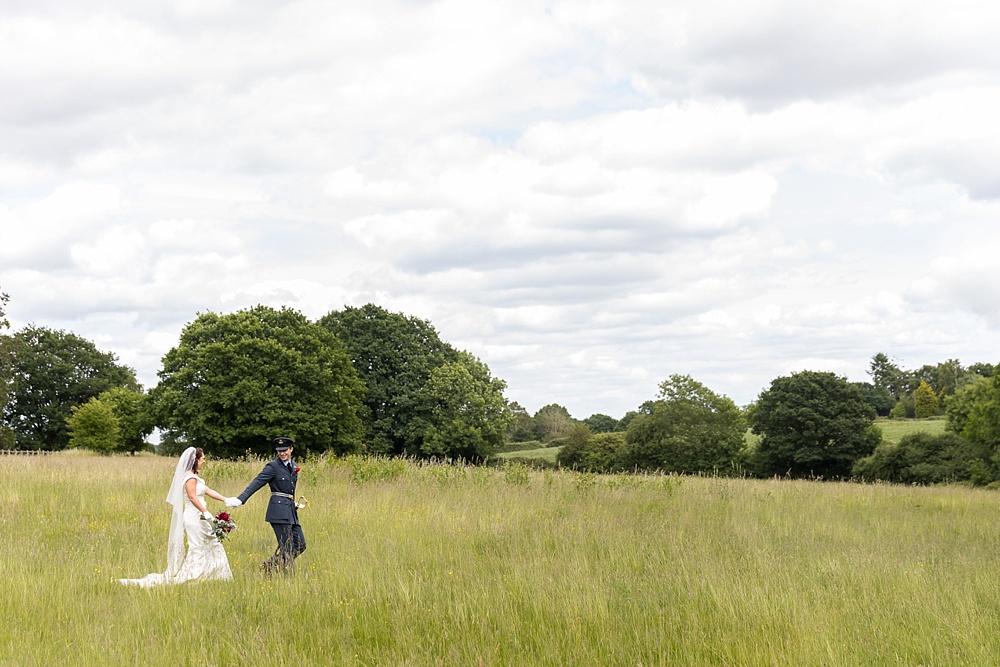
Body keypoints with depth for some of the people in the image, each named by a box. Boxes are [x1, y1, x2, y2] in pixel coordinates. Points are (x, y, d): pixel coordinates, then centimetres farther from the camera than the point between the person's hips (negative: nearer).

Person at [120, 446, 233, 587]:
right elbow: (192, 497, -22)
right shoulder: (191, 477, -14)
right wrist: (206, 512, -25)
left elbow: (208, 491, 18)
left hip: (198, 518, 10)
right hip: (194, 517, -10)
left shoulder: (194, 476, 16)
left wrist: (226, 500, 16)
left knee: (212, 545, 13)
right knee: (197, 549, -6)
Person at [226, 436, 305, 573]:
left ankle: (269, 565, 14)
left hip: (291, 510, 8)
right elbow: (257, 482, -16)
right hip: (279, 510, -8)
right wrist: (240, 499, -27)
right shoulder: (273, 466, -7)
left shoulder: (293, 466, 15)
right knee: (287, 547, -8)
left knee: (300, 544, 6)